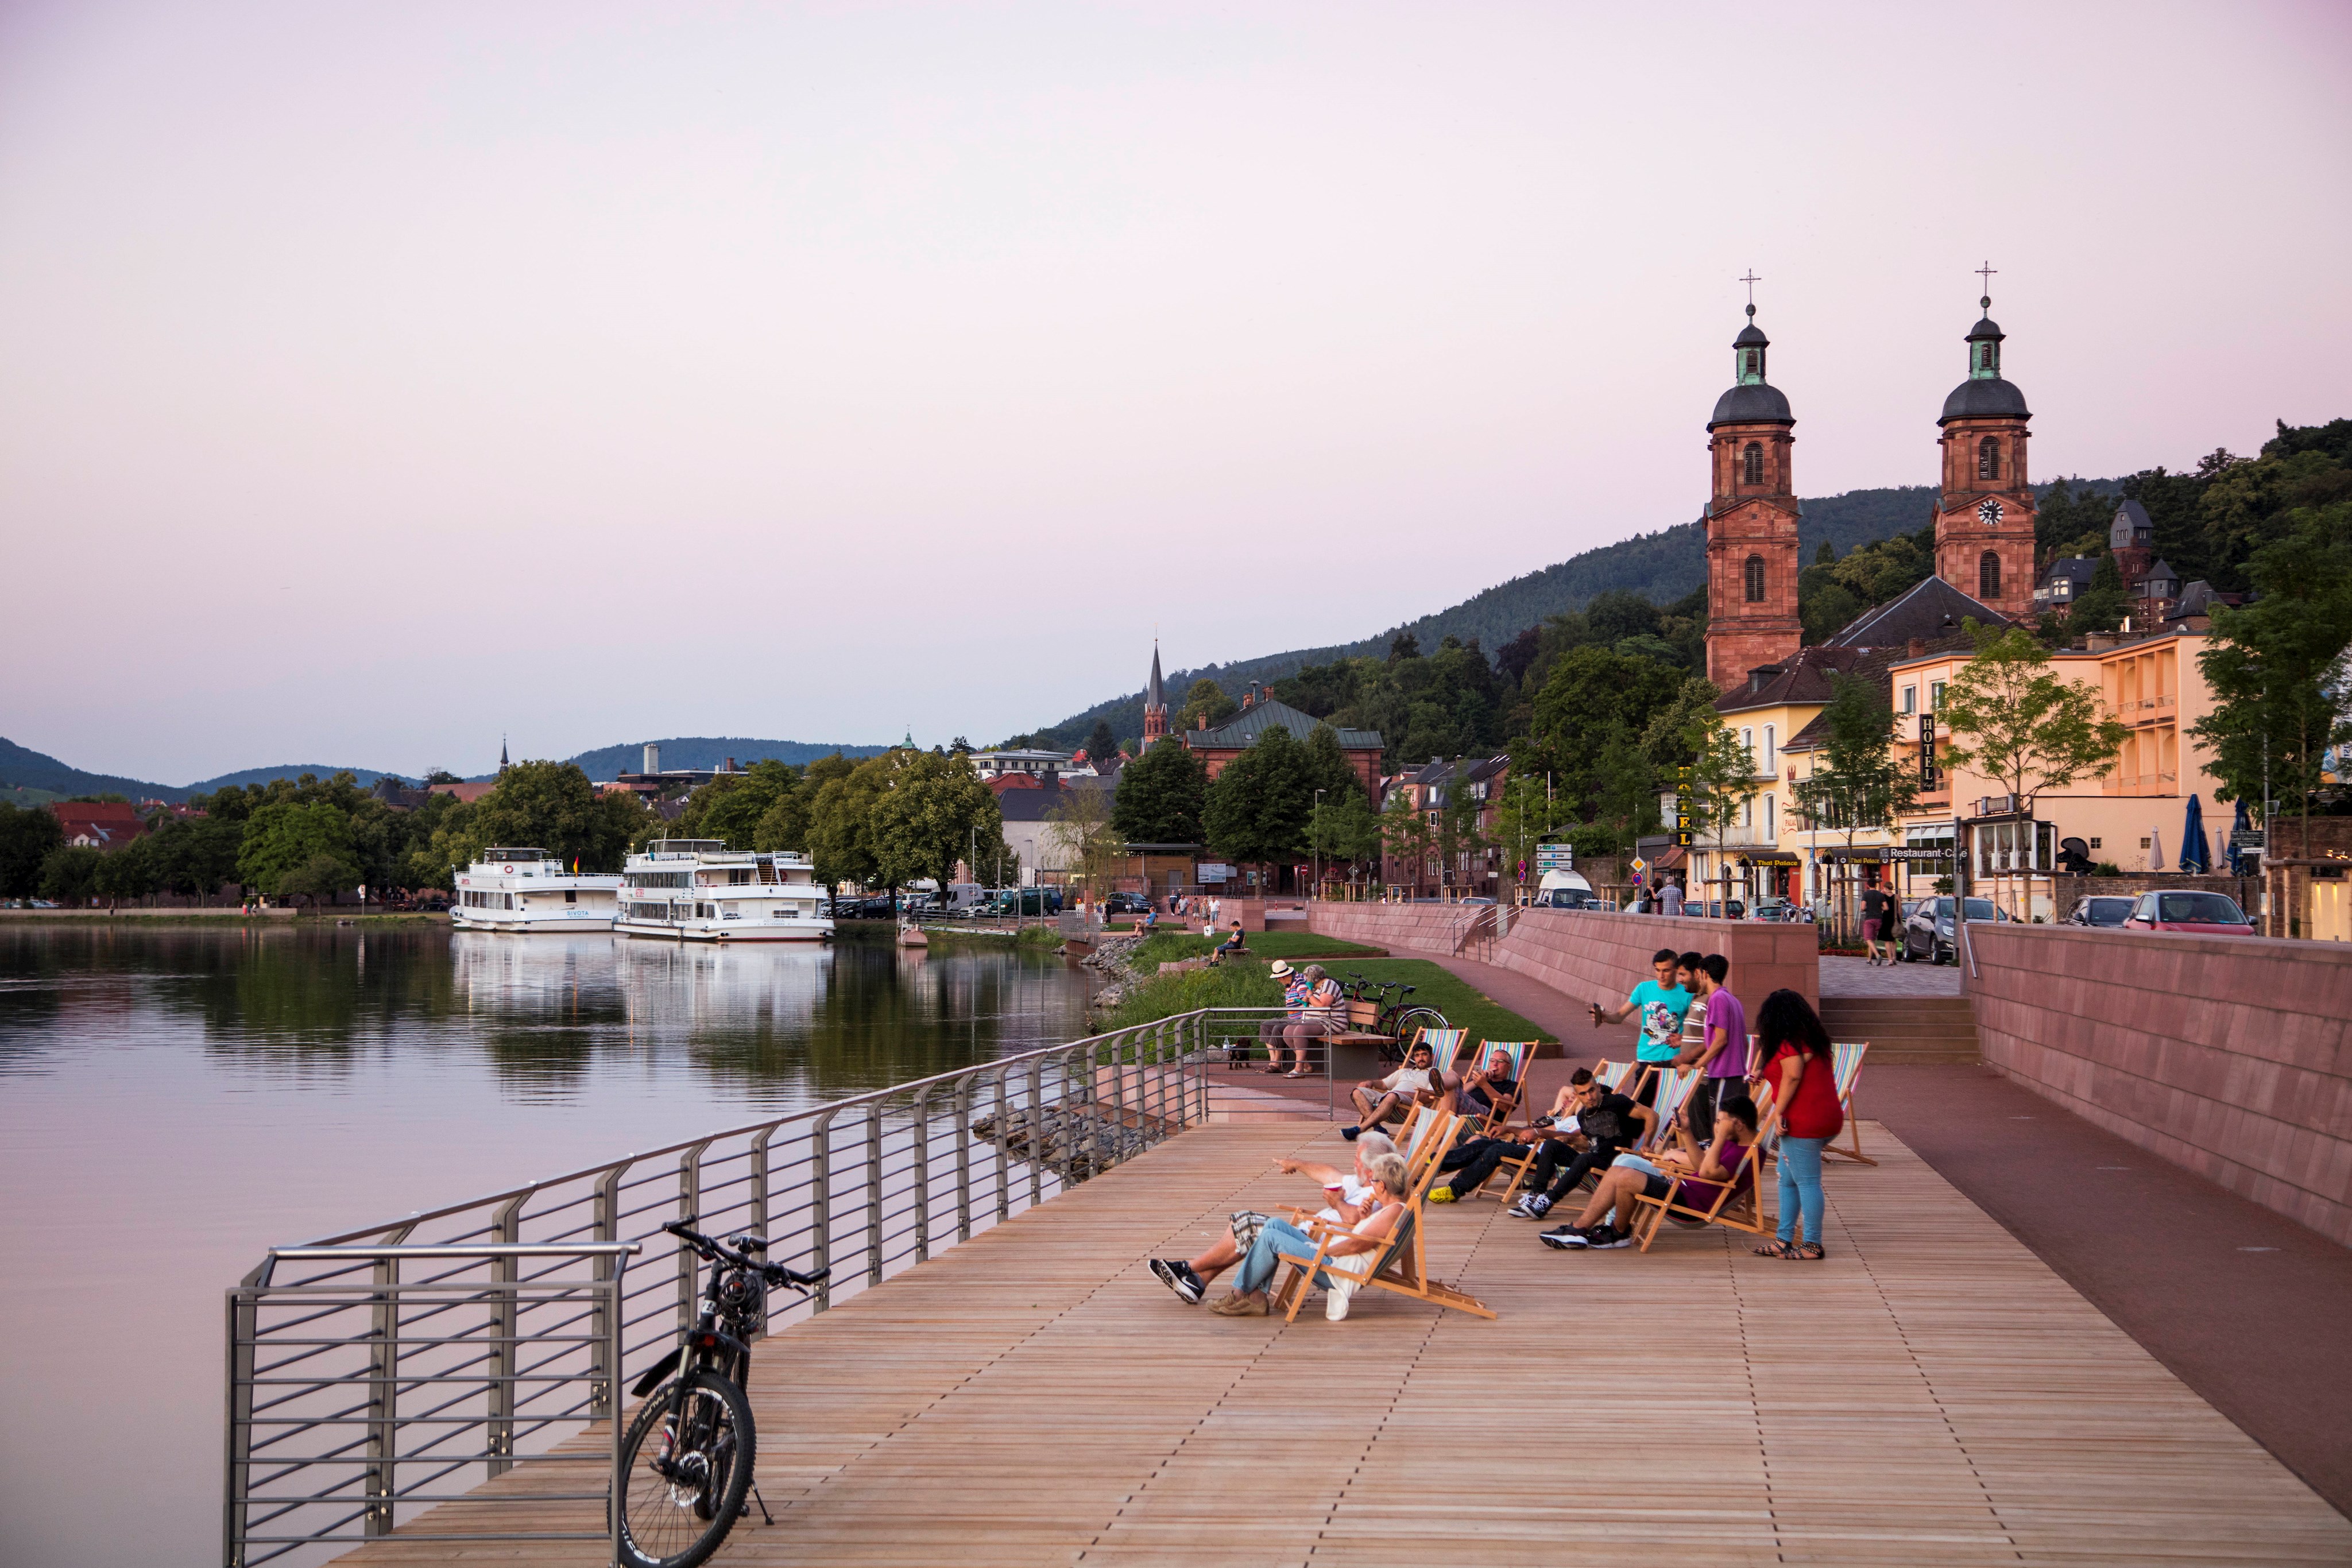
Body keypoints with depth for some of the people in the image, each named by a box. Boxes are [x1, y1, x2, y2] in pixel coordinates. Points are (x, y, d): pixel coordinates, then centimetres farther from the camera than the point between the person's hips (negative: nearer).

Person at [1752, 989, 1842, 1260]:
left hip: (1803, 1122, -10)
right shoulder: (1814, 1039, 17)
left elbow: (1793, 1076, -22)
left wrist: (1779, 1113, -18)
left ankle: (1813, 1246, -2)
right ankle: (1784, 1240, 19)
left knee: (1807, 1183, -5)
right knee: (1788, 1180, 16)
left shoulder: (1788, 1044, -11)